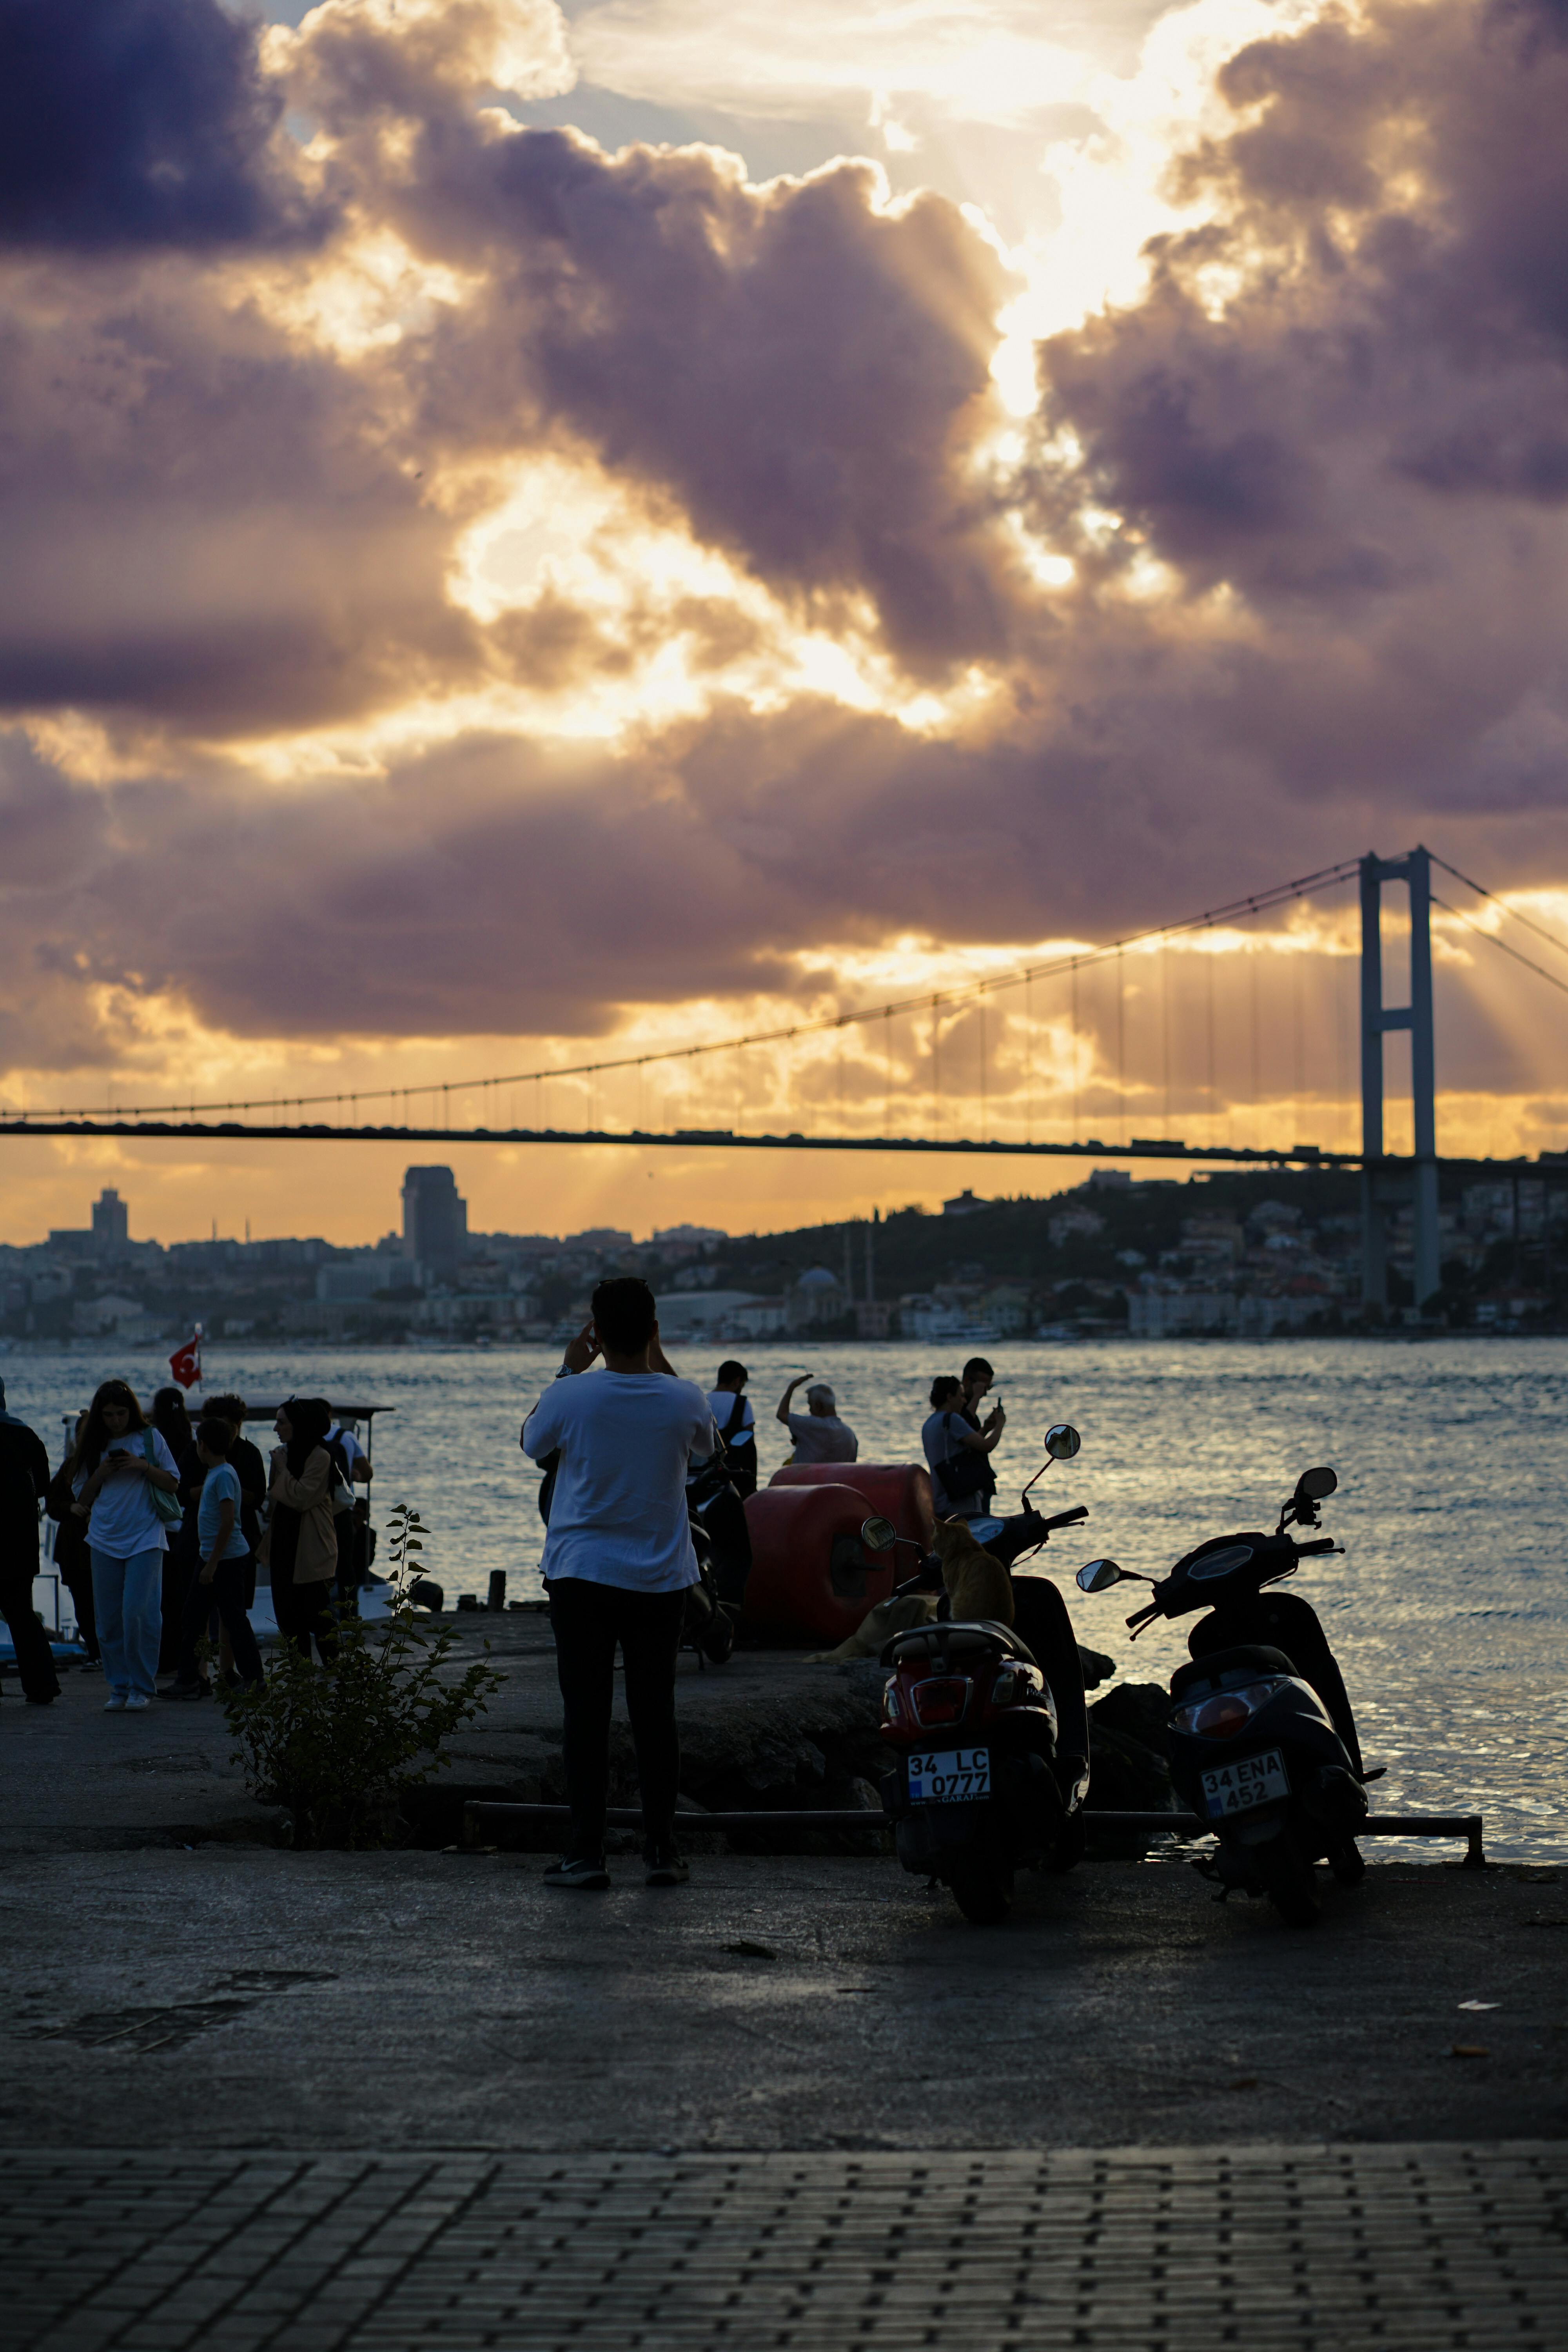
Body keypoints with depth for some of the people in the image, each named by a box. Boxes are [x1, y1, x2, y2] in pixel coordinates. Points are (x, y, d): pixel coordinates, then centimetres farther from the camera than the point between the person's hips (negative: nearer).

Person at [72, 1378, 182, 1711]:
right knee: (109, 1618, 3)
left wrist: (143, 1466, -11)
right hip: (105, 1539, 4)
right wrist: (100, 1474, -5)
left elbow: (172, 1484, 3)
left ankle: (142, 1688, -1)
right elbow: (83, 1497, 13)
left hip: (144, 1537, -4)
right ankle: (119, 1687, 12)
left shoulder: (149, 1438, 3)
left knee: (138, 1613, -11)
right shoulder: (95, 1446, 10)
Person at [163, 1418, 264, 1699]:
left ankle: (254, 1680, 2)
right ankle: (189, 1680, 15)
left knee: (234, 1619, -4)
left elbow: (228, 1522, -22)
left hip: (228, 1558, -10)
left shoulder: (223, 1476, -17)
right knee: (192, 1620, 10)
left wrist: (212, 1564, -21)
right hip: (208, 1557, 10)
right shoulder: (212, 1474, 12)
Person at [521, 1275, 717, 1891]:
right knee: (654, 1713, 8)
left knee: (586, 1714, 3)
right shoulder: (682, 1399, -7)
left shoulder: (571, 1397, -12)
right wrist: (662, 1364, 17)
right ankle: (662, 1850, 10)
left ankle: (586, 1852, 1)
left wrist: (569, 1369, 13)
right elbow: (710, 1445, 17)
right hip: (660, 1580, 2)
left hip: (581, 1577, -2)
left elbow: (530, 1442, 9)